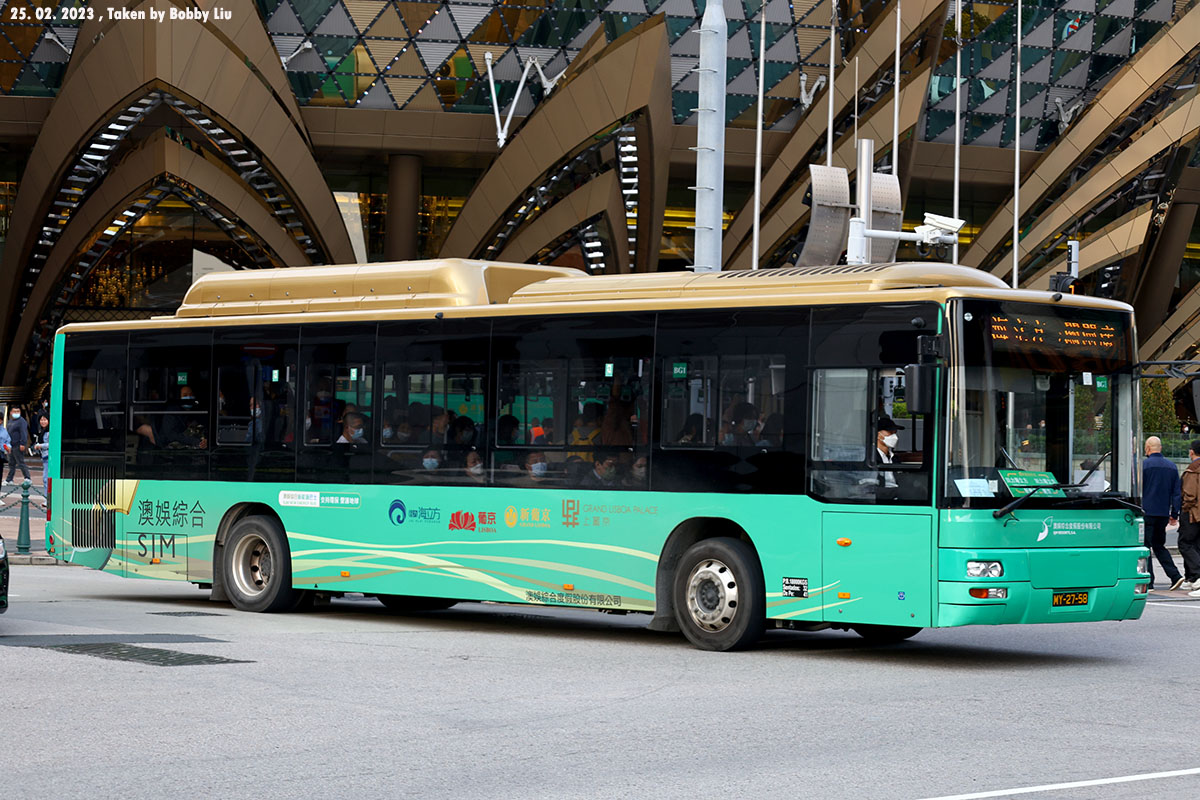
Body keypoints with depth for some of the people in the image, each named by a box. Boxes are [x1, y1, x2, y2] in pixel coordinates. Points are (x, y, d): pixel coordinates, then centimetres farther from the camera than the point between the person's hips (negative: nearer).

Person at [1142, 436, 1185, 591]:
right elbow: (1176, 492, 12)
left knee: (1144, 546, -1)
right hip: (1163, 514, 6)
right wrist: (1174, 513, 15)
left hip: (1147, 512, -6)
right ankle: (1175, 576, 2)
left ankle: (1148, 583, -4)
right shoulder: (1172, 467, 10)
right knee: (1159, 546, 16)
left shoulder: (1143, 465, -8)